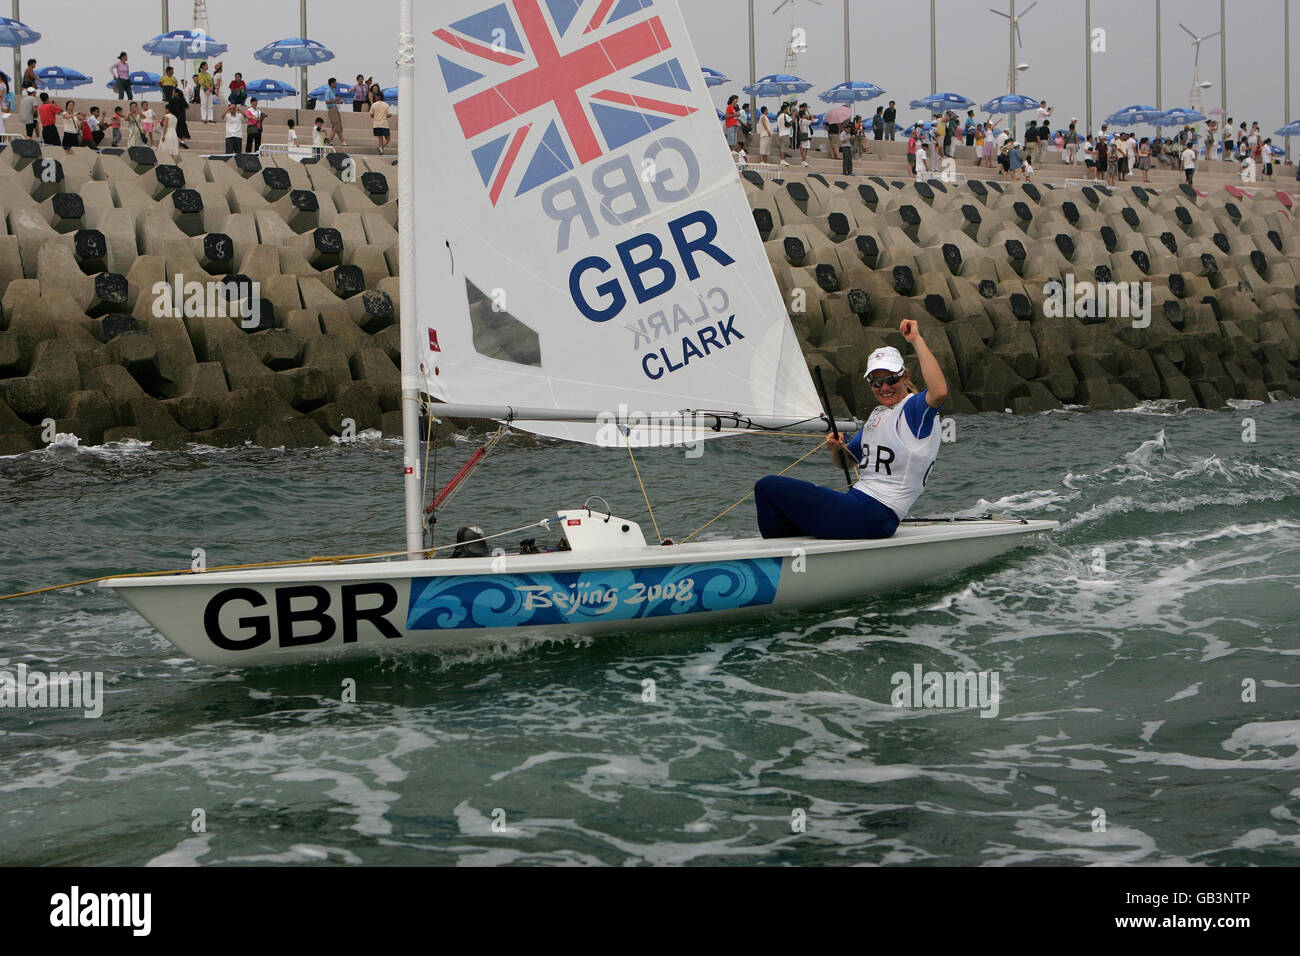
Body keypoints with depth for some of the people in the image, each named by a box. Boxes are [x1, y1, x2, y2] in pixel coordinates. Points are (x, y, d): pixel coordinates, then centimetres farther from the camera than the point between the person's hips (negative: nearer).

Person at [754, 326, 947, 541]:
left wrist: (917, 339, -26)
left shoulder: (915, 409, -8)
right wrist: (837, 449, 2)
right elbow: (845, 460, 27)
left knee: (768, 487, -7)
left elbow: (940, 392, -33)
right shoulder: (877, 414, 20)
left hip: (872, 517, -10)